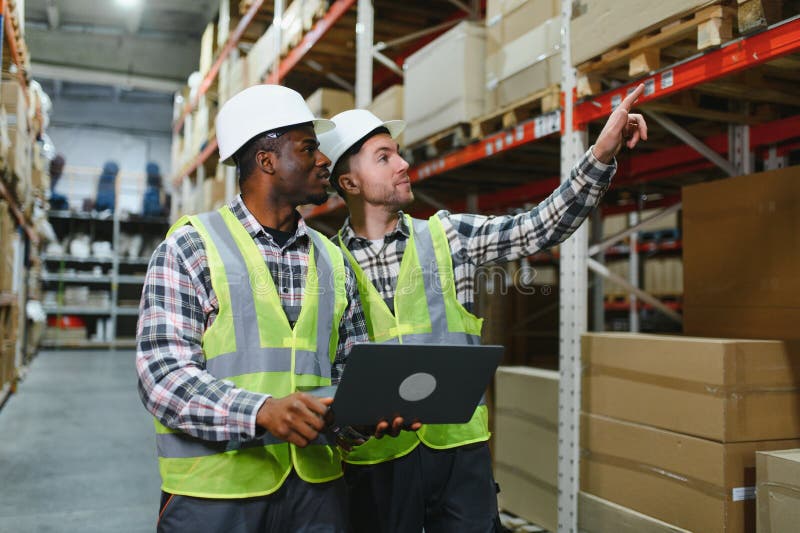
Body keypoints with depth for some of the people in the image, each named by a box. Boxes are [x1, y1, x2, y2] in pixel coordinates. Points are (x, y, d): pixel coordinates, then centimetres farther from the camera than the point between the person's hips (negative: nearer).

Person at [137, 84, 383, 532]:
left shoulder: (333, 261, 11)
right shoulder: (191, 247, -4)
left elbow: (352, 367, 12)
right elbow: (164, 374, -12)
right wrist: (262, 411, -27)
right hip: (215, 491, -4)